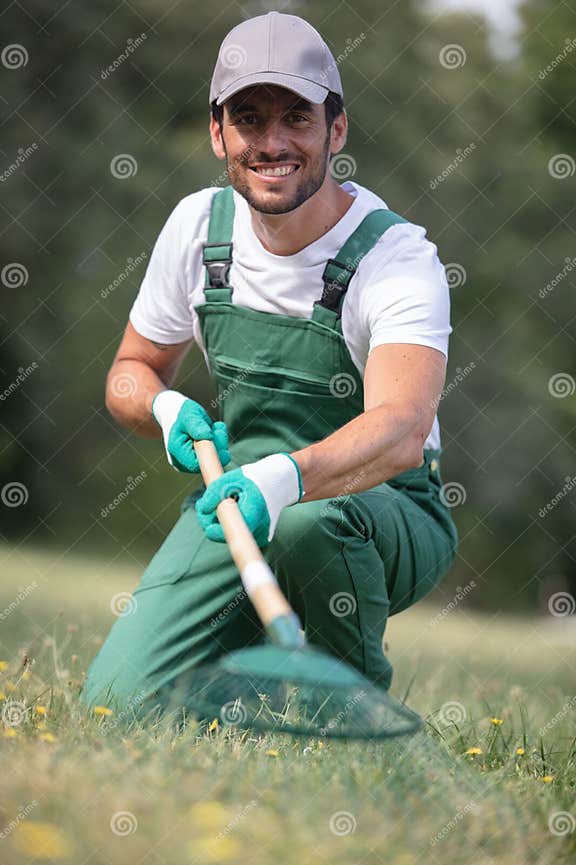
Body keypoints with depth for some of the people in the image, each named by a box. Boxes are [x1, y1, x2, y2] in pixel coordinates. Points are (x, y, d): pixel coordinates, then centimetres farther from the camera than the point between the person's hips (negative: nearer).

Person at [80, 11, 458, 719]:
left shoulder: (398, 258, -21)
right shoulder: (198, 225, -3)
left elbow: (401, 433, -39)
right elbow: (131, 370, 12)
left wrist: (288, 476, -59)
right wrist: (166, 409, -13)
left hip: (387, 514, -4)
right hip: (236, 500, 4)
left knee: (307, 523, -40)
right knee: (116, 702, -17)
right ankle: (256, 646, 16)